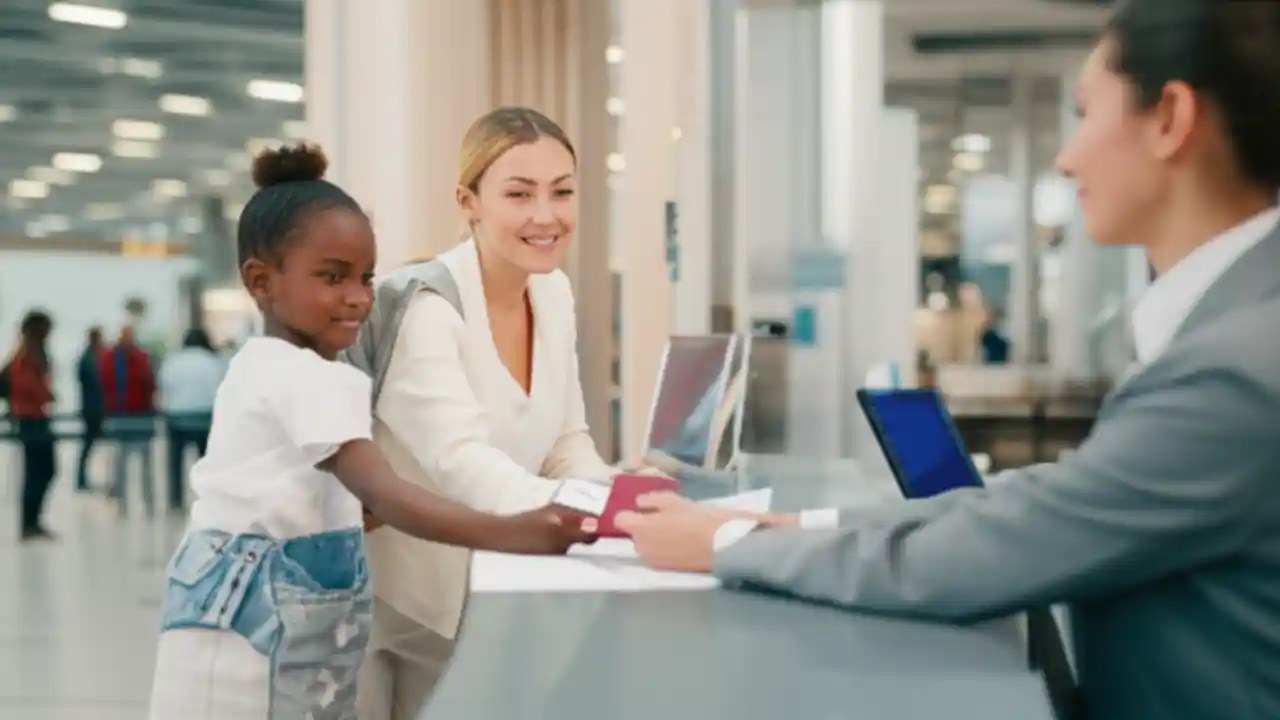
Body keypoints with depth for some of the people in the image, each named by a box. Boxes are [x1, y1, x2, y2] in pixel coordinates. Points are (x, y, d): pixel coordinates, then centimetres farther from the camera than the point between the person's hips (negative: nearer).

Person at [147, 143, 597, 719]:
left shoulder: (260, 367, 15)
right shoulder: (309, 380, -18)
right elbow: (384, 496, -32)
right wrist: (511, 533, -44)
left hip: (284, 621, 10)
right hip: (260, 620, -10)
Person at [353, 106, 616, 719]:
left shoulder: (555, 293, -1)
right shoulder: (419, 306, -24)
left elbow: (565, 445, 4)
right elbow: (464, 466, -37)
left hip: (465, 600, 7)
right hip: (372, 597, -7)